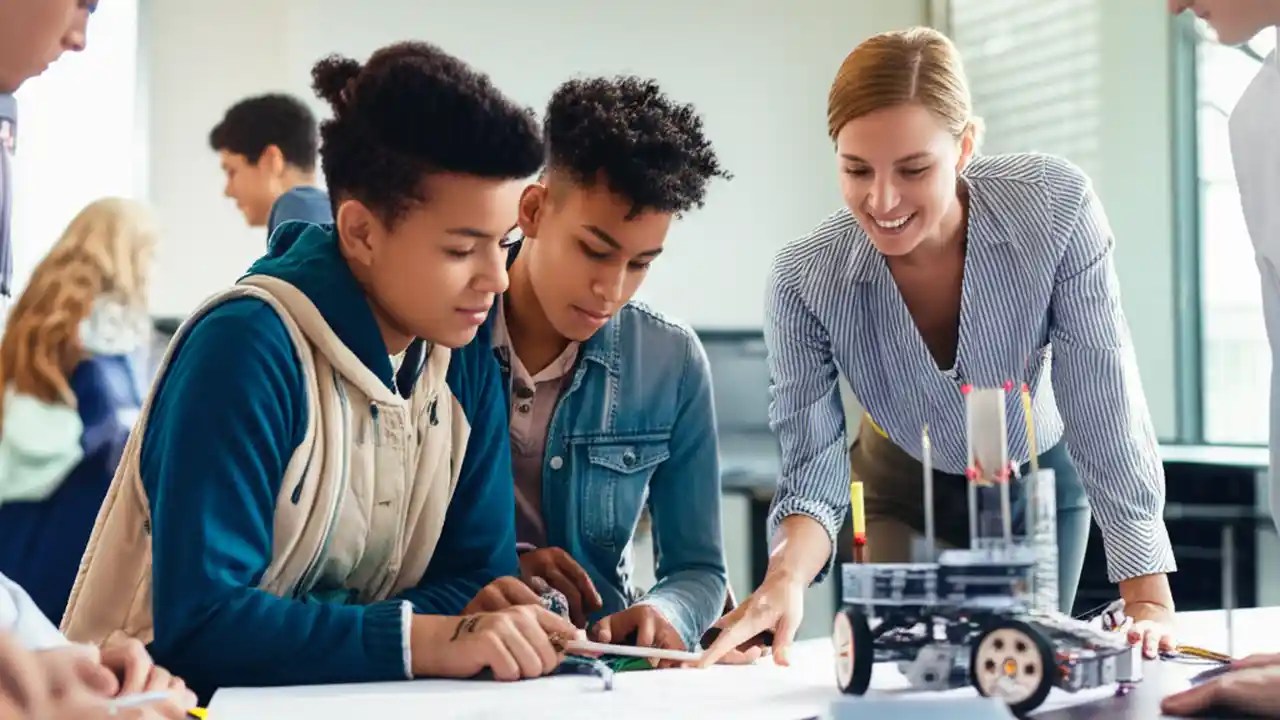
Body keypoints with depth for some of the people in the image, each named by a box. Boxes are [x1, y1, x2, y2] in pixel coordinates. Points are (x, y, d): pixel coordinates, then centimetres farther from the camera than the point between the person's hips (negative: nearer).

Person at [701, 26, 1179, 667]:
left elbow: (1105, 409, -28)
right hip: (904, 494, 0)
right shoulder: (803, 281, -29)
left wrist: (1149, 599, -32)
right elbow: (813, 472, -25)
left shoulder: (1057, 208, -31)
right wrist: (784, 580, -47)